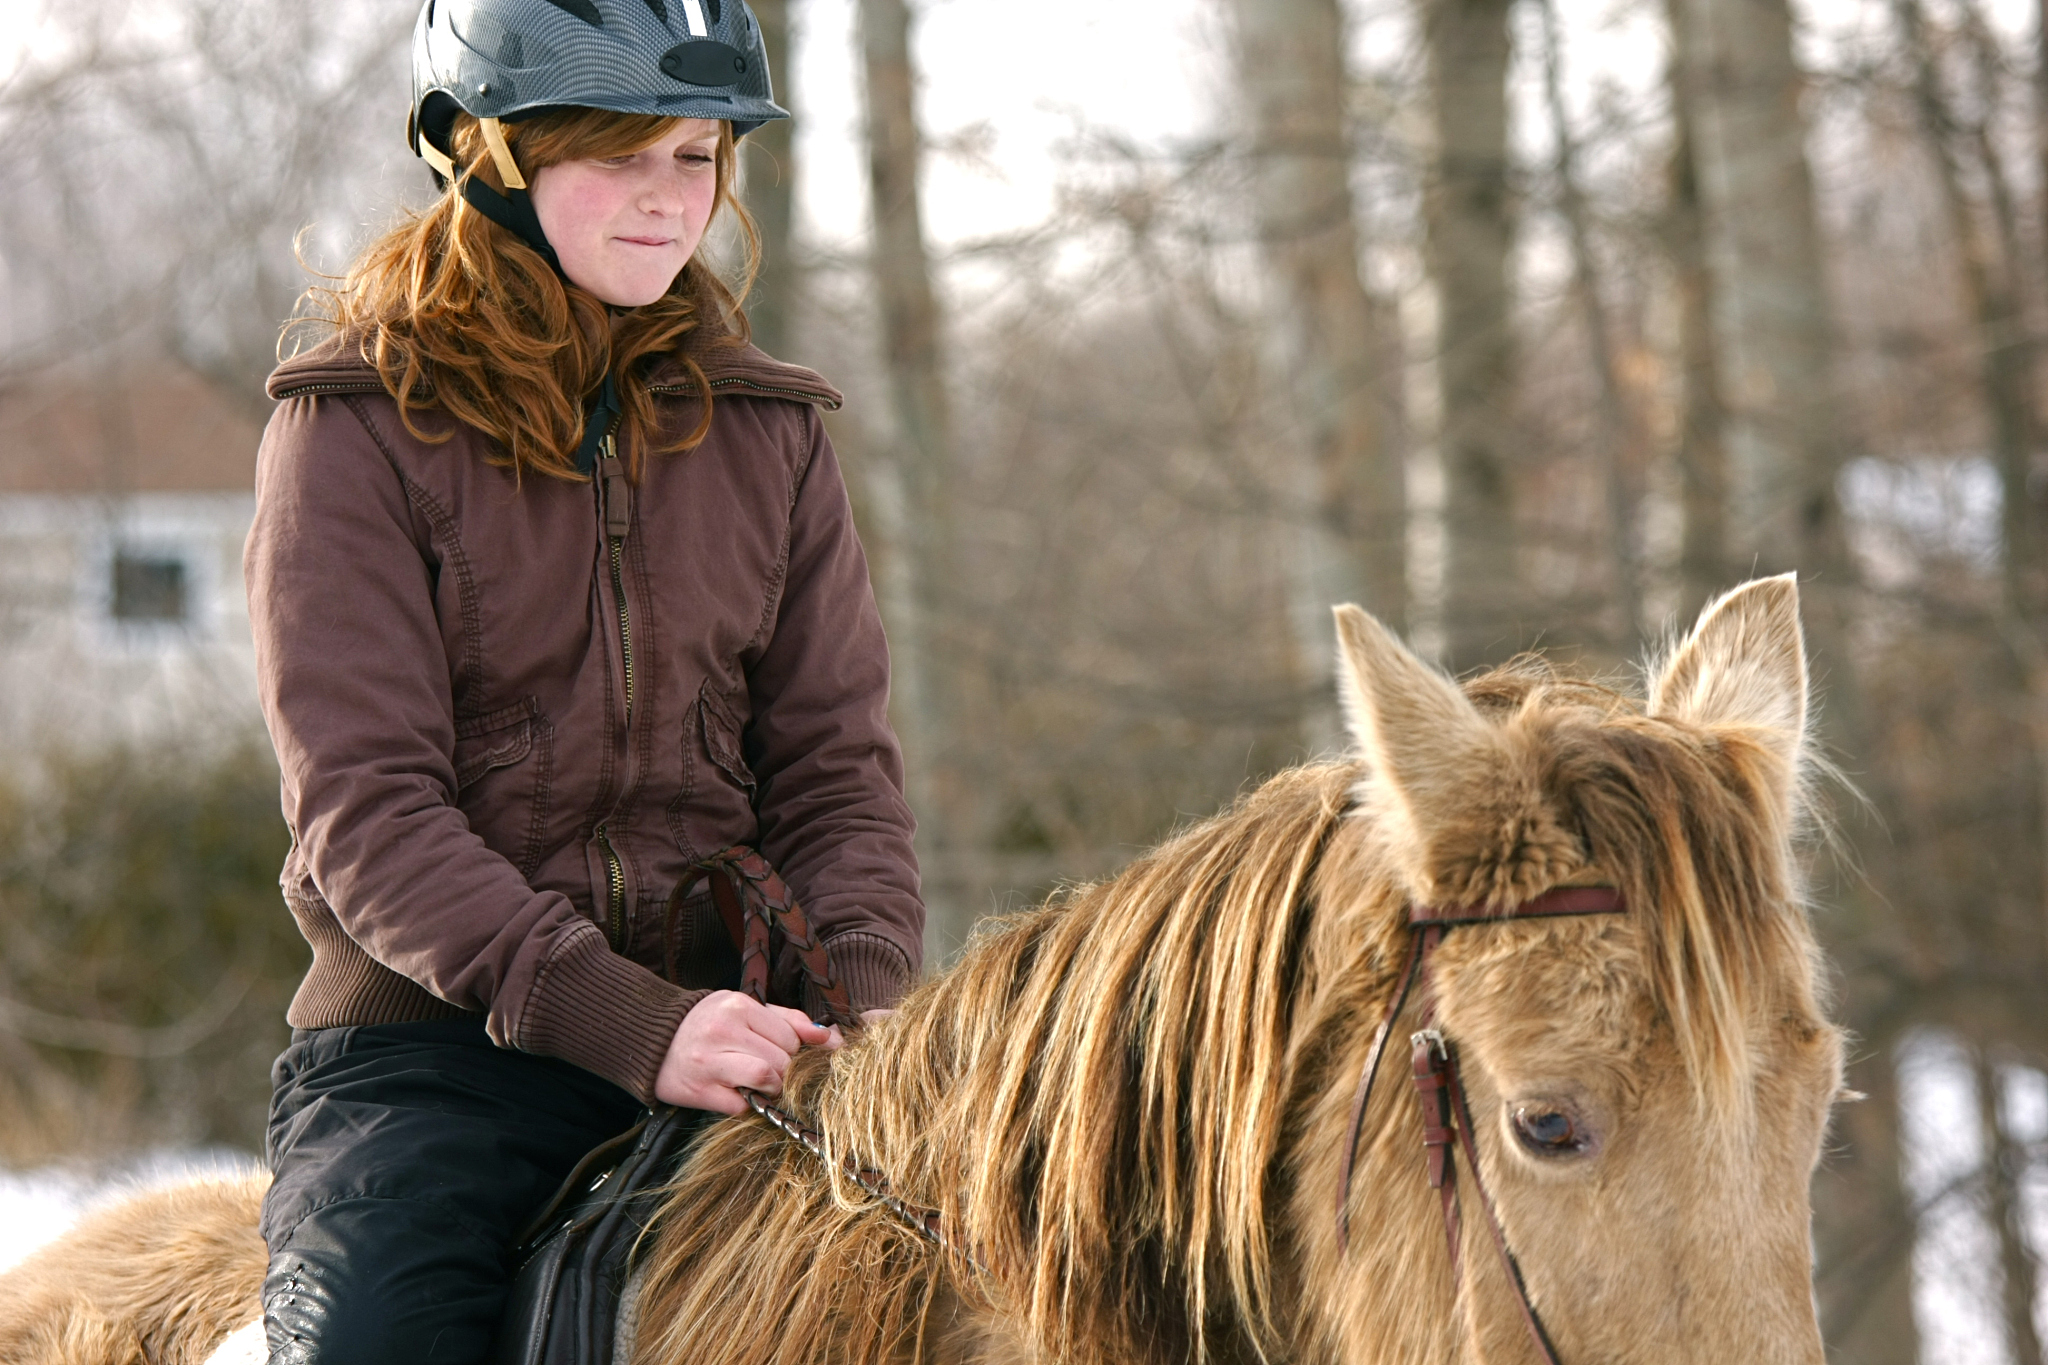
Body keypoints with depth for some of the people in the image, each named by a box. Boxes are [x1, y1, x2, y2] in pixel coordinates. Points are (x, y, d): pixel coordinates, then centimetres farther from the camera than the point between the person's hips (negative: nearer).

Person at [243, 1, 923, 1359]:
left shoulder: (768, 432, 14)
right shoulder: (360, 428, -1)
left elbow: (833, 764, 11)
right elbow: (364, 810, -10)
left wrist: (863, 994, -11)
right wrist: (625, 1019, -22)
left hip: (724, 1019, 3)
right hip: (434, 1046, -3)